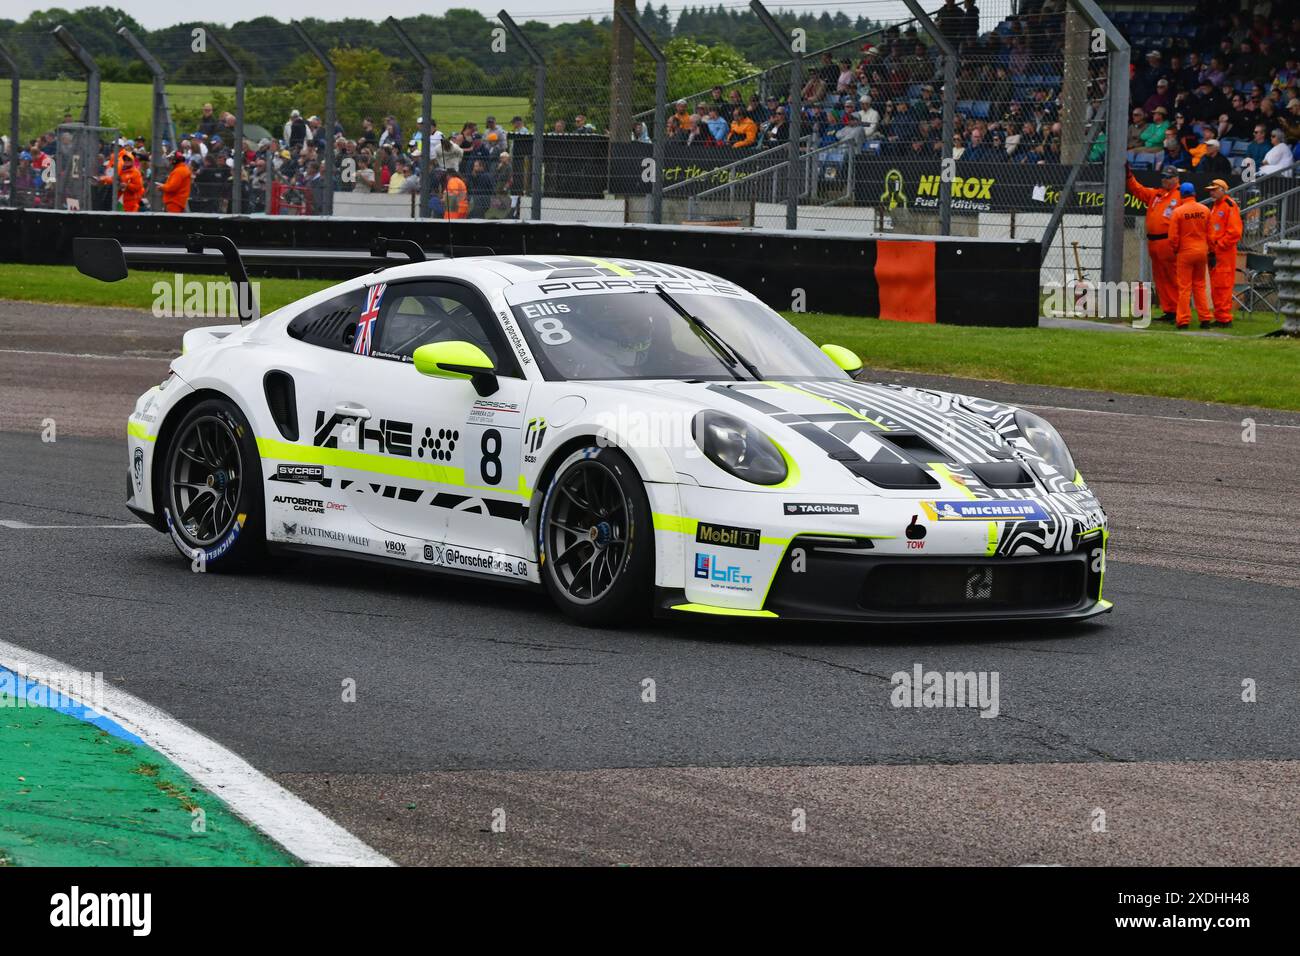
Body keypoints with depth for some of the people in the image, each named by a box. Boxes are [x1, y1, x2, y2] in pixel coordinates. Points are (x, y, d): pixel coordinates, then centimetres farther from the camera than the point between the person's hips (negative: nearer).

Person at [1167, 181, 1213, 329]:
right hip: (1202, 251, 4)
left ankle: (1184, 320, -1)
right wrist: (1209, 251, 17)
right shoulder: (1205, 211, 1)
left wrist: (1174, 251, 8)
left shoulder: (1178, 212, -10)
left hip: (1185, 252, -4)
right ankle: (1205, 318, 10)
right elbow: (1209, 234, 6)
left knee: (1184, 287, 1)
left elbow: (1173, 236, -9)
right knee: (1200, 286, 13)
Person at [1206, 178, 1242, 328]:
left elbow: (1234, 232, -16)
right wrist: (1211, 248, 12)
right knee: (1215, 287, 10)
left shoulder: (1230, 206, -9)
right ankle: (1219, 317, 16)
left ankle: (1225, 318, -8)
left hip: (1225, 252, -9)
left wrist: (1218, 246, -14)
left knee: (1223, 286, -9)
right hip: (1214, 252, 9)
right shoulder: (1214, 207, 18)